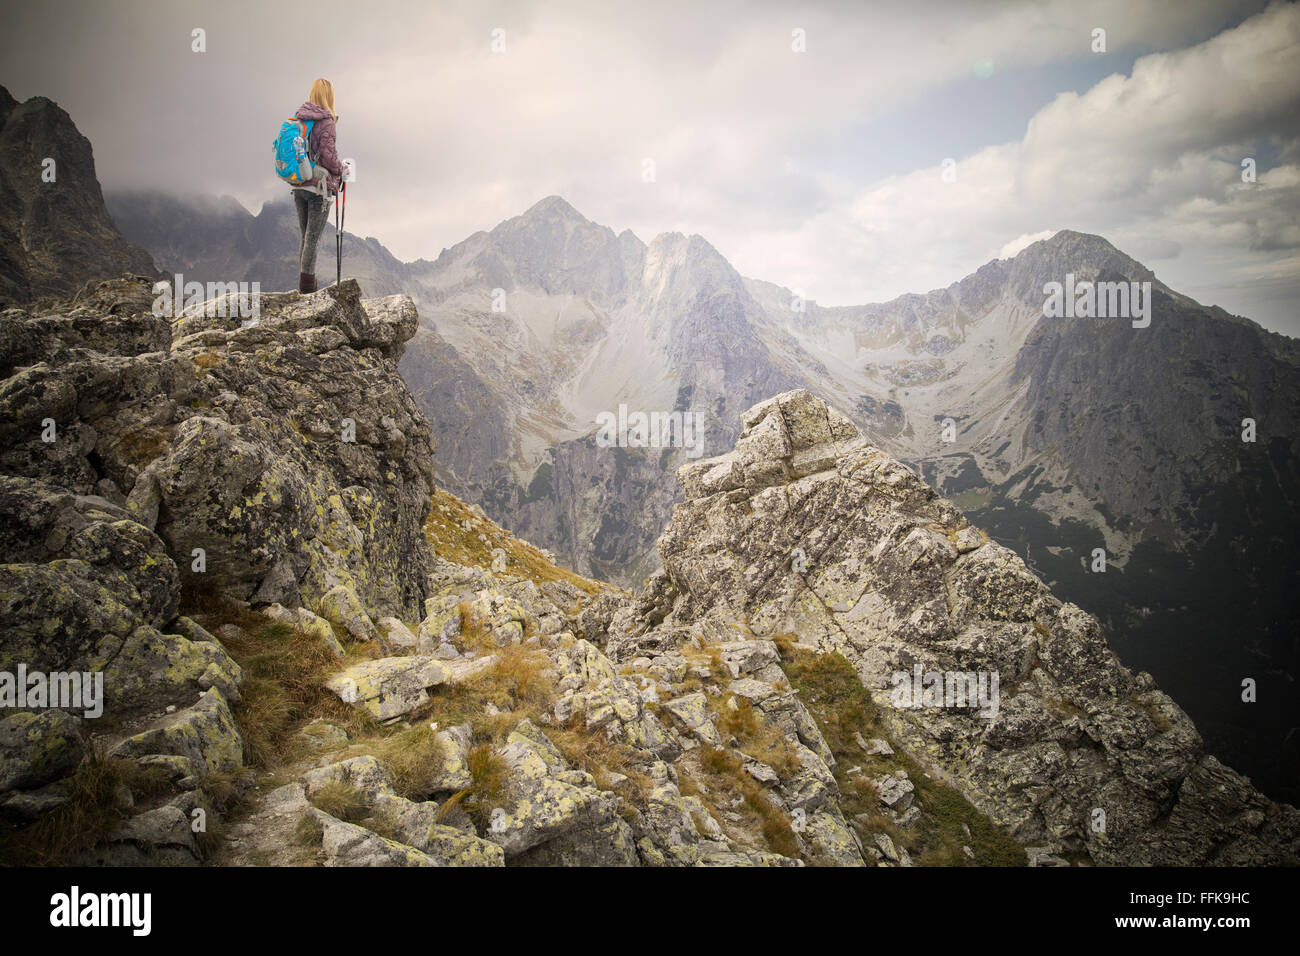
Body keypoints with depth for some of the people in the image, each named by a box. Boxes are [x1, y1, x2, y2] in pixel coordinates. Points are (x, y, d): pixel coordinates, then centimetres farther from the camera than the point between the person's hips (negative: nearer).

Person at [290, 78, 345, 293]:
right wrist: (341, 171, 2)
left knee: (306, 236, 13)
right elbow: (328, 156, -16)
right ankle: (307, 282, -3)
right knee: (313, 237, -3)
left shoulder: (298, 120, 7)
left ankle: (304, 283, 16)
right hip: (320, 188, -6)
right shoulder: (326, 123, -12)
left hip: (298, 186, 7)